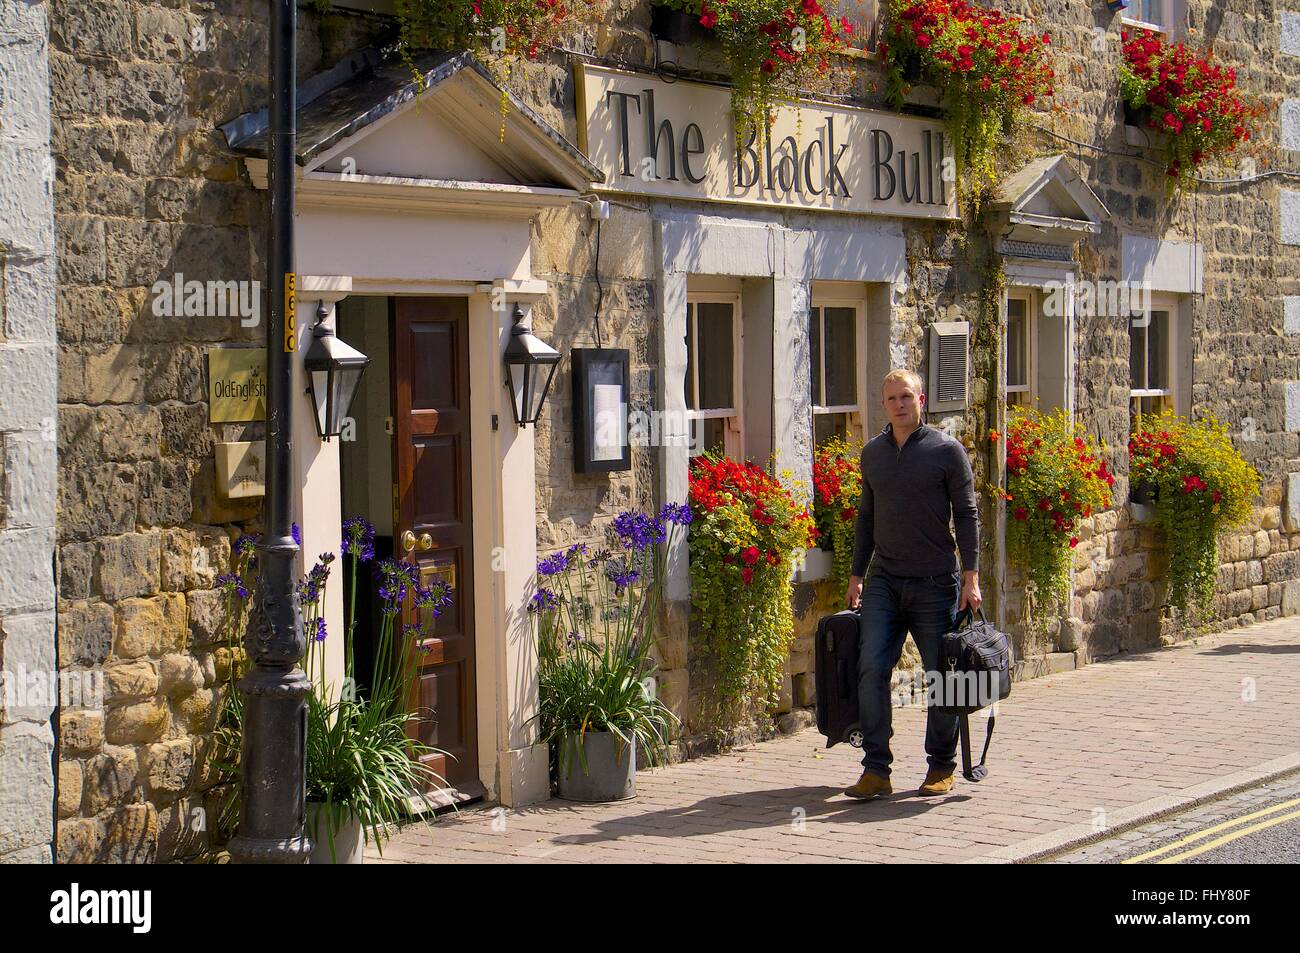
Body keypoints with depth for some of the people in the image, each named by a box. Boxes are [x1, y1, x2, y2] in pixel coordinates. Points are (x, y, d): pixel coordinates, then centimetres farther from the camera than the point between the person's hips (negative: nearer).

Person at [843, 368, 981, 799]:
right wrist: (856, 575, 16)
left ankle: (942, 767, 17)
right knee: (871, 668, -9)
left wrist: (970, 577, -7)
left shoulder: (946, 450, -2)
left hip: (935, 583, -3)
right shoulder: (872, 453, 11)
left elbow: (966, 515, -2)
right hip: (884, 581, 3)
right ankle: (875, 770, -6)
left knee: (941, 675, 3)